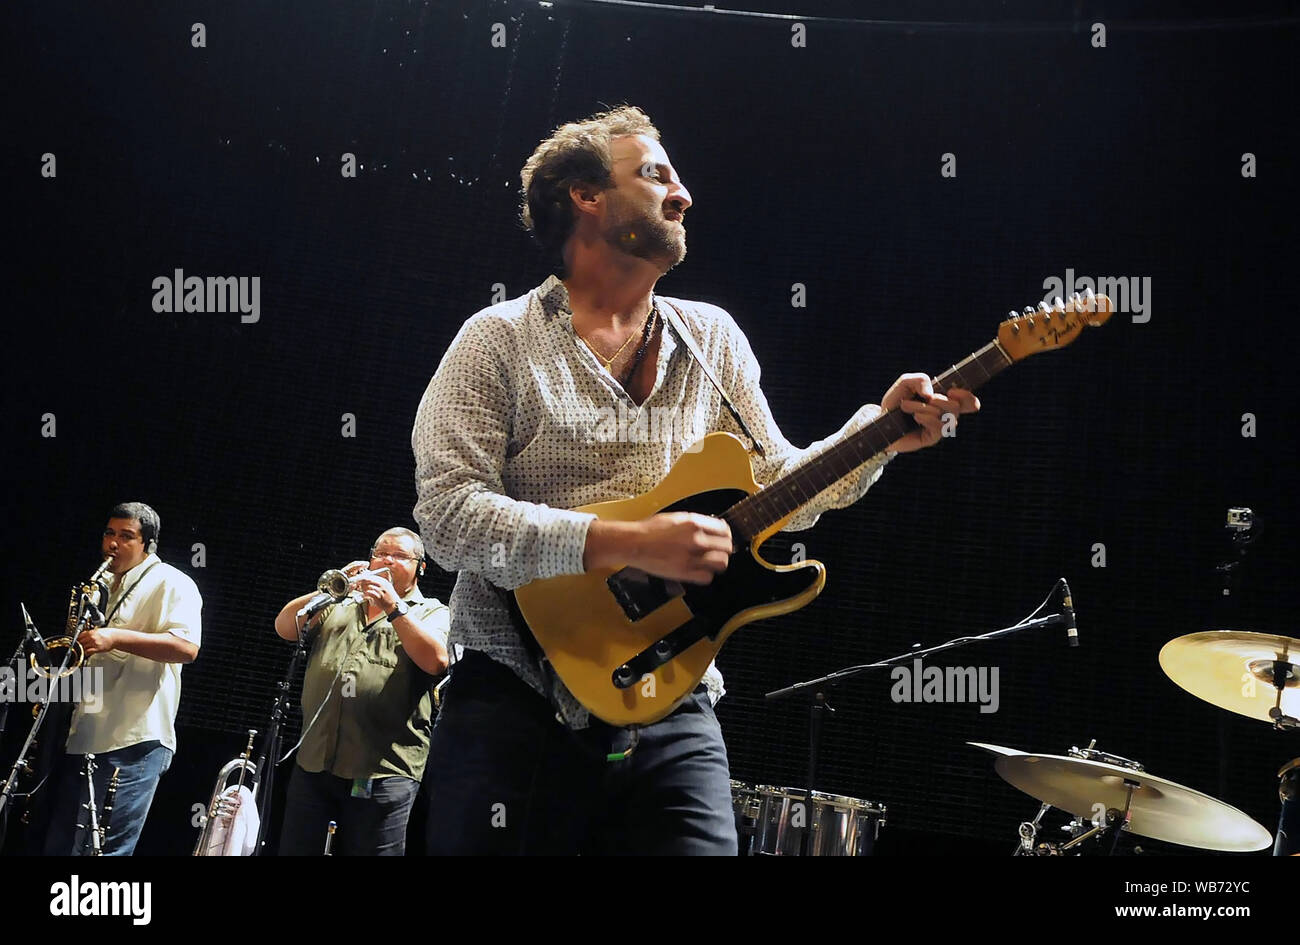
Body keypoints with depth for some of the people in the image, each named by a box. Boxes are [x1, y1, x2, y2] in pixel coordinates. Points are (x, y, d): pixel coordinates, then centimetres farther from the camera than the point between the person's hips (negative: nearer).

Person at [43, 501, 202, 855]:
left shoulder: (171, 584, -3)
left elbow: (187, 647, -18)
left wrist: (116, 637, -25)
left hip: (133, 742, -8)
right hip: (81, 737, 8)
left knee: (103, 847, -10)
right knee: (58, 845, 10)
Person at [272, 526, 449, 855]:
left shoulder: (432, 613, 8)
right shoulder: (340, 606, 21)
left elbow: (436, 661, -11)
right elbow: (284, 627, 9)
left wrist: (393, 607, -15)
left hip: (383, 771, -4)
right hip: (314, 765, 4)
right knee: (296, 849, 6)